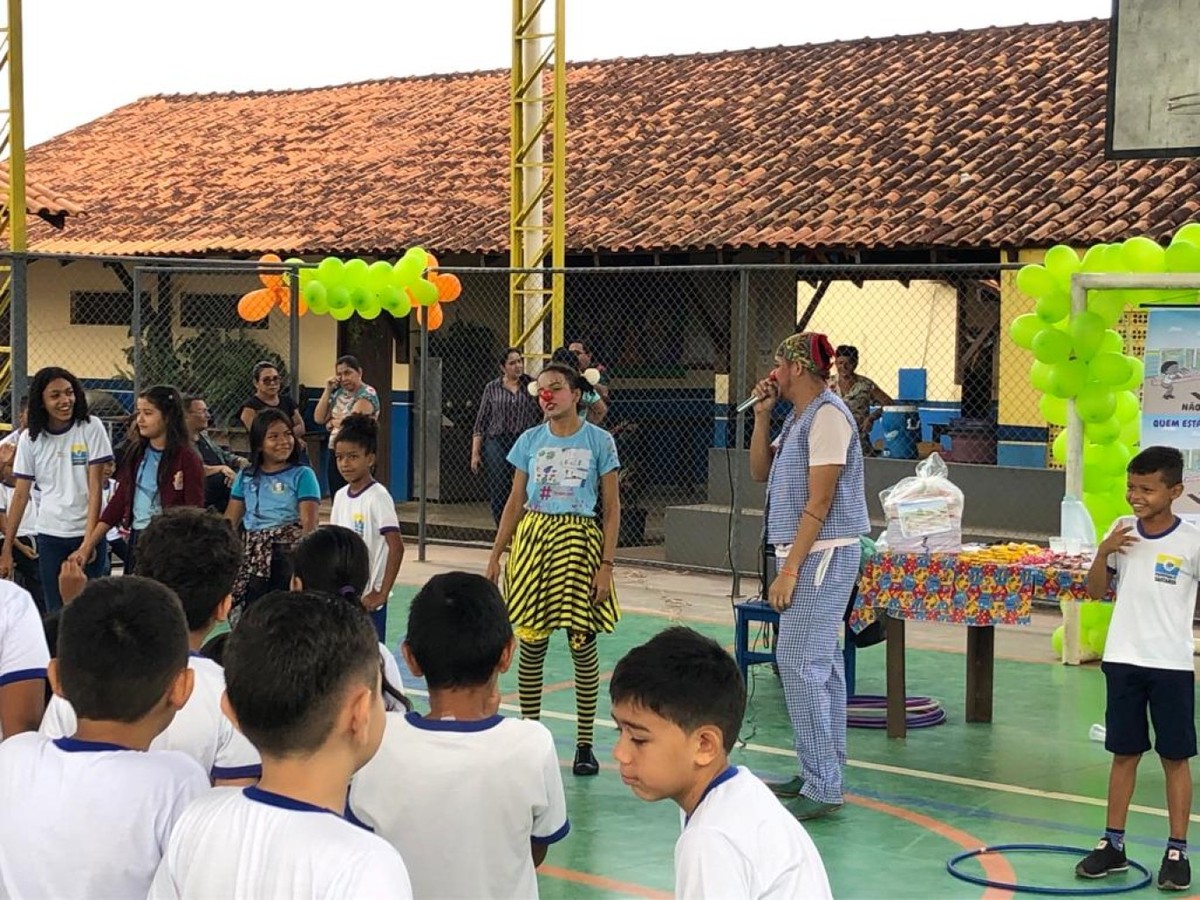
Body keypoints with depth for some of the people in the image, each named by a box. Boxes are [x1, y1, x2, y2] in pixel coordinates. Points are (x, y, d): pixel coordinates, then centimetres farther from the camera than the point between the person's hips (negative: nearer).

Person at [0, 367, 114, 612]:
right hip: (49, 537, 2)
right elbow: (21, 495, 4)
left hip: (88, 534, -2)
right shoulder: (30, 438, 0)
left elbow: (95, 488, -9)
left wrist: (88, 542, -15)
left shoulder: (91, 428, -6)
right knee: (56, 612, 4)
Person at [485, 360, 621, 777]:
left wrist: (606, 564, -8)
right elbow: (515, 502, 11)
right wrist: (495, 555, 7)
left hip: (578, 543, -3)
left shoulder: (599, 441, -2)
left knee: (582, 645, 0)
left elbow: (612, 508, -1)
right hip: (533, 540, 3)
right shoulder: (530, 441, 6)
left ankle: (584, 744, 8)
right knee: (531, 642, 4)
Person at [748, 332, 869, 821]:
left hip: (823, 555, -10)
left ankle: (821, 788, -10)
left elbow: (819, 503, -19)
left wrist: (789, 570, -20)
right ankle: (823, 773, 18)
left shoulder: (827, 415, -14)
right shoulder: (798, 418, 15)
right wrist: (762, 416, 8)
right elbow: (760, 471, 20)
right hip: (805, 555, 10)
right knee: (820, 664, 12)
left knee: (800, 663, -12)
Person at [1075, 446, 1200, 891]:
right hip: (1122, 660, 3)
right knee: (1124, 753, 11)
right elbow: (1096, 592, 7)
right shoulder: (1121, 530, 1)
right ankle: (1113, 844, 19)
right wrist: (1103, 551, -10)